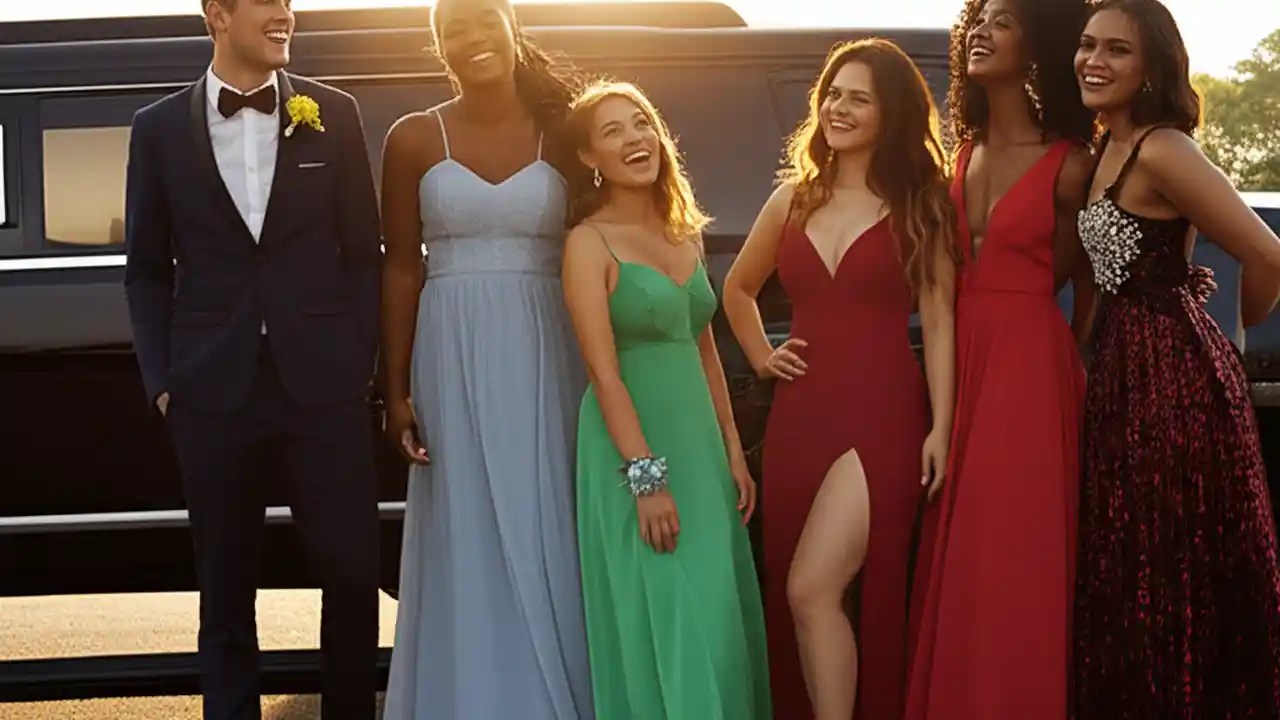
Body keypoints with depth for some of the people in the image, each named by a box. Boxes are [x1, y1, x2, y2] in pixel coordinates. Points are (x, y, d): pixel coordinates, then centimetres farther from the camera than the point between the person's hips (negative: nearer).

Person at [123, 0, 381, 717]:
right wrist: (161, 381, 1)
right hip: (213, 389, 0)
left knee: (353, 567, 2)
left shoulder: (333, 114, 5)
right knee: (226, 583, 10)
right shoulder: (159, 128, 5)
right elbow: (148, 269, 9)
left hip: (323, 382, 0)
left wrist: (362, 361, 0)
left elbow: (365, 250, 7)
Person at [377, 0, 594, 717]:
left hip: (545, 357, 0)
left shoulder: (561, 132, 3)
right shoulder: (415, 139, 2)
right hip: (454, 357, 0)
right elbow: (402, 267, 3)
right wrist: (397, 389, -2)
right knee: (467, 537, 5)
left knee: (546, 534, 5)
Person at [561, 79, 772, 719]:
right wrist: (646, 476, -20)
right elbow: (604, 371, -14)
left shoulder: (686, 235, 12)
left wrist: (733, 450, 11)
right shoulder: (590, 241, -8)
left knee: (718, 614, 8)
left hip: (700, 441, 7)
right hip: (633, 442, -7)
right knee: (661, 621, -6)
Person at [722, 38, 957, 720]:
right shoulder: (792, 198, 12)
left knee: (811, 589, -18)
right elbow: (738, 288, 27)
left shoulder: (919, 204, 1)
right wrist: (759, 356, 13)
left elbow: (938, 320, -3)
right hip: (799, 416, 5)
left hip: (881, 417, -5)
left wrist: (941, 427, -9)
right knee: (794, 595, 7)